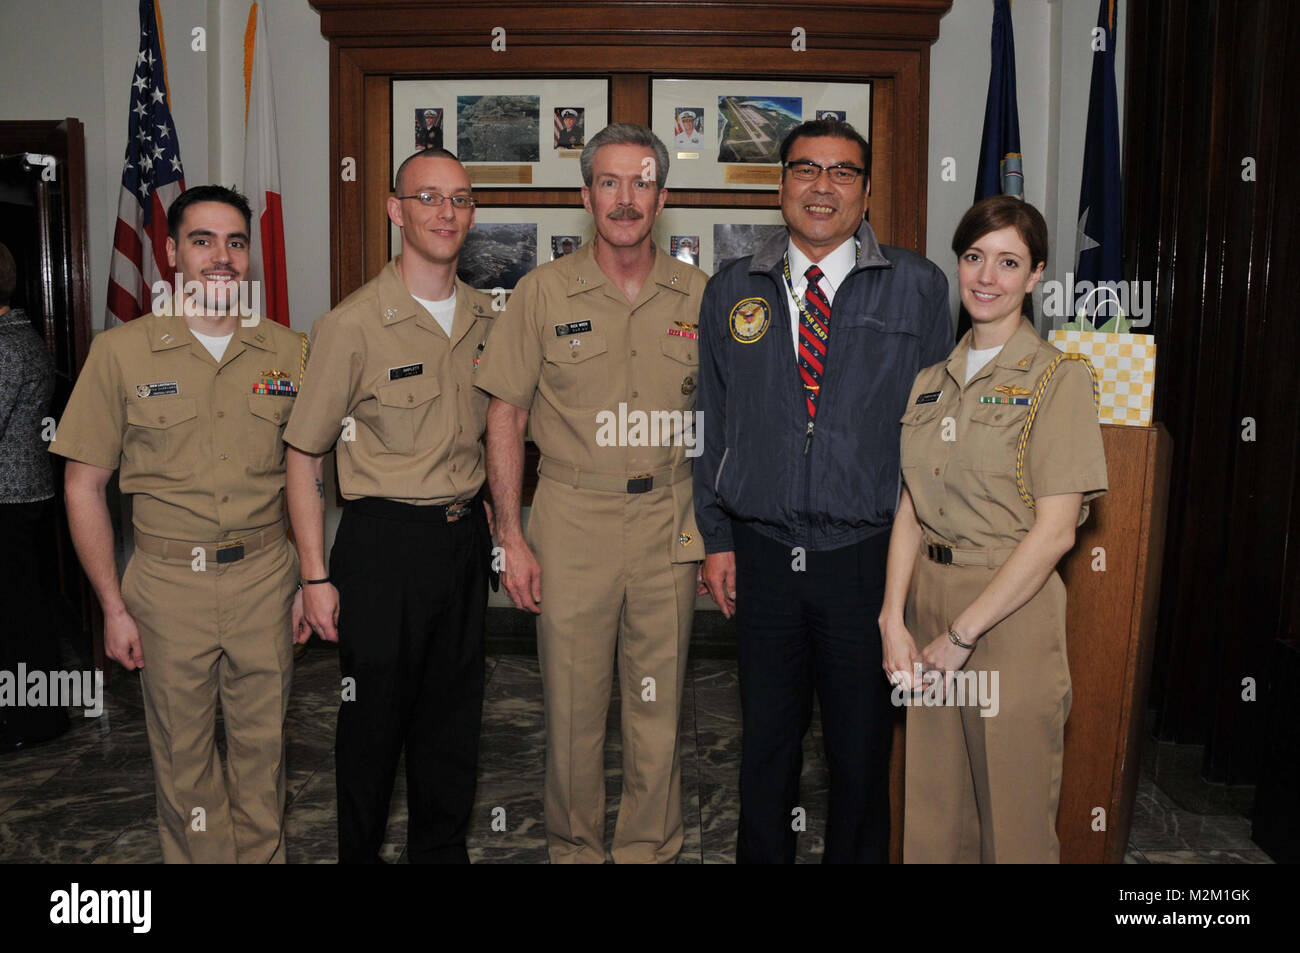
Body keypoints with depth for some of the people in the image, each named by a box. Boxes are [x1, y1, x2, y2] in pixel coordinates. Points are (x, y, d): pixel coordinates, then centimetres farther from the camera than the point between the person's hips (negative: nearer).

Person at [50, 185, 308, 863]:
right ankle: (200, 860, 32)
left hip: (264, 575, 2)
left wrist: (311, 580, 6)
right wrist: (114, 607, -3)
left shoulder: (288, 352, 3)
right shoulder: (121, 352, -3)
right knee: (183, 753, 11)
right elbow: (84, 485, 0)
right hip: (168, 581, -1)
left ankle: (263, 857, 32)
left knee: (262, 744, 12)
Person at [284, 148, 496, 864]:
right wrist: (315, 576, -10)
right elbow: (302, 455, -7)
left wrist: (495, 520, 13)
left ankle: (442, 849, 35)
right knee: (374, 718, 8)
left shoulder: (484, 318, 6)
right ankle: (358, 853, 31)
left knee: (454, 717, 16)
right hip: (384, 541, -5)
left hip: (465, 534, 5)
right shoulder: (352, 325, -10)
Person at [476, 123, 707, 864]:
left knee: (660, 706, 9)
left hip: (670, 522, 2)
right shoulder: (544, 291, 0)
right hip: (573, 518, -1)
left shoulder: (700, 296, 5)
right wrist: (511, 537, -3)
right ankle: (576, 849, 28)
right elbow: (507, 419, 1)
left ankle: (649, 849, 28)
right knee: (572, 705, 7)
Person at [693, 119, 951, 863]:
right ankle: (761, 857, 35)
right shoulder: (733, 291, 6)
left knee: (863, 746, 12)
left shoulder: (919, 286, 0)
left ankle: (857, 857, 33)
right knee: (766, 739, 15)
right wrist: (717, 537, 6)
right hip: (762, 552, 2)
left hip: (869, 556, -1)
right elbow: (715, 423, 9)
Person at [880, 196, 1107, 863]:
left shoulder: (1059, 378, -7)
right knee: (933, 813, 15)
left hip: (1012, 610, -5)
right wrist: (894, 621, -6)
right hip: (928, 601, 5)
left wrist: (959, 636, -15)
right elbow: (910, 511, 7)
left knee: (1012, 820, 8)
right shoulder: (931, 383, 10)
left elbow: (1054, 530, -14)